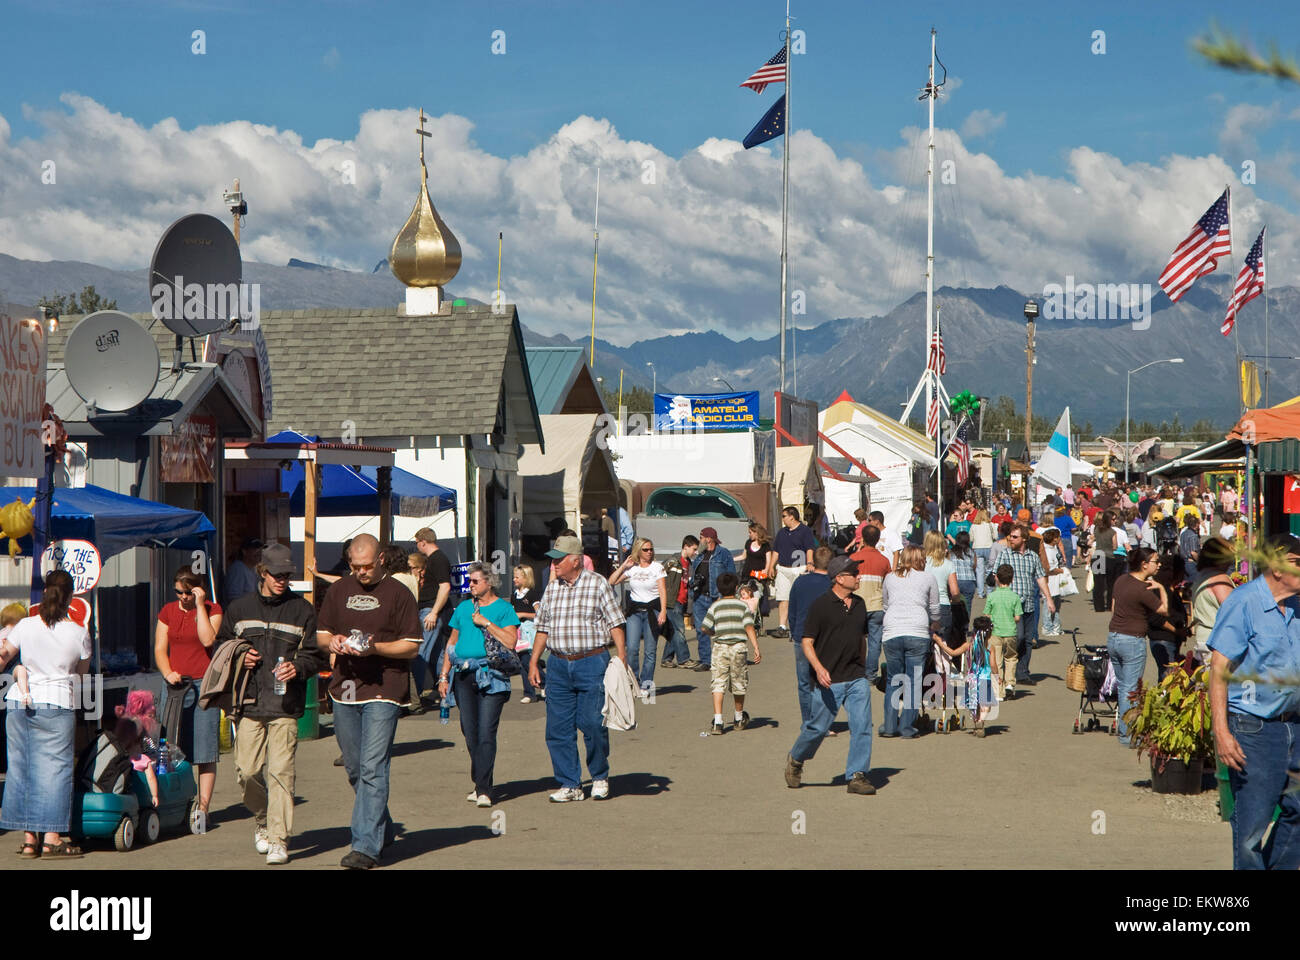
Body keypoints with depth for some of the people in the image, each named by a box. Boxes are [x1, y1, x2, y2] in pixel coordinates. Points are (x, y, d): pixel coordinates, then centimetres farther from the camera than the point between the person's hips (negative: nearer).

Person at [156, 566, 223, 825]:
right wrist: (168, 673, -8)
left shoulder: (212, 610, 3)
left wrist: (200, 605, -10)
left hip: (203, 684, -3)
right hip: (174, 684, 3)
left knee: (204, 749, -5)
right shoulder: (168, 611, 12)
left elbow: (208, 639, -14)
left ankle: (203, 806, -3)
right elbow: (160, 648, 9)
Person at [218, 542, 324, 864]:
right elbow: (220, 646, 21)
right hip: (249, 703, 2)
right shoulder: (239, 608, 12)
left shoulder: (302, 610, 6)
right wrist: (238, 659, 1)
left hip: (286, 706, -2)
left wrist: (298, 667, -13)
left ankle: (278, 839, -5)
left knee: (280, 771, -9)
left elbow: (317, 655, 7)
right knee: (247, 771, -1)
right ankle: (261, 818, 27)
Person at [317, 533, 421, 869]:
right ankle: (382, 831, 32)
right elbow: (320, 634, 19)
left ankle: (367, 846, -15)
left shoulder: (398, 593, -1)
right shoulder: (339, 591, 13)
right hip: (344, 690, 6)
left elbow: (411, 646, -3)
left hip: (383, 691, -6)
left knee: (372, 768, -13)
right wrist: (333, 641, -5)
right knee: (354, 769, 14)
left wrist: (374, 647, -18)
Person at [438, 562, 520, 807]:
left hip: (491, 675, -5)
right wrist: (444, 676, 16)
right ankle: (480, 784, 20)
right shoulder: (463, 608, 17)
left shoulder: (503, 608, 2)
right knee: (469, 733, 7)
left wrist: (486, 622, -12)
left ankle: (484, 789, -11)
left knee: (486, 733, -11)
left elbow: (510, 642, -9)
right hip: (464, 676, 5)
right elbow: (452, 642, 21)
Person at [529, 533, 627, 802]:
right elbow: (543, 628, 18)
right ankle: (570, 785, 10)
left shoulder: (597, 583, 0)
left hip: (592, 662, -4)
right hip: (558, 665, 4)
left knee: (592, 723, -7)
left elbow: (615, 624, -1)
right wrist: (533, 661, 13)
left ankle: (600, 777, 14)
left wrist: (621, 658, -9)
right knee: (558, 727, 1)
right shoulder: (552, 588, 13)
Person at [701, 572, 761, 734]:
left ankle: (717, 722, -18)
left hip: (720, 647, -1)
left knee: (718, 684, -4)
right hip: (738, 647, 1)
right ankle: (739, 719, 33)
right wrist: (756, 649, -10)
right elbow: (749, 628, -7)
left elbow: (705, 628, 2)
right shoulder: (743, 606, 2)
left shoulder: (715, 606, 3)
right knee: (738, 684, 15)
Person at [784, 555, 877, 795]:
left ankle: (857, 775, 0)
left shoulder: (859, 604, 11)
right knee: (818, 728, 3)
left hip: (857, 679, 5)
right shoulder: (821, 605, -8)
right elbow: (806, 642, -9)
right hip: (829, 680, -5)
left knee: (862, 726, -6)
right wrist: (818, 668, -23)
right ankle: (796, 760, 29)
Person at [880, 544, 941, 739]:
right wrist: (934, 628, 35)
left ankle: (890, 725, 7)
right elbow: (934, 610, 16)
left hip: (892, 633, 2)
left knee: (893, 680, 11)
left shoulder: (890, 578, 14)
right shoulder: (928, 579, 8)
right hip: (918, 633, -2)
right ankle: (907, 727, 1)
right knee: (913, 681, 3)